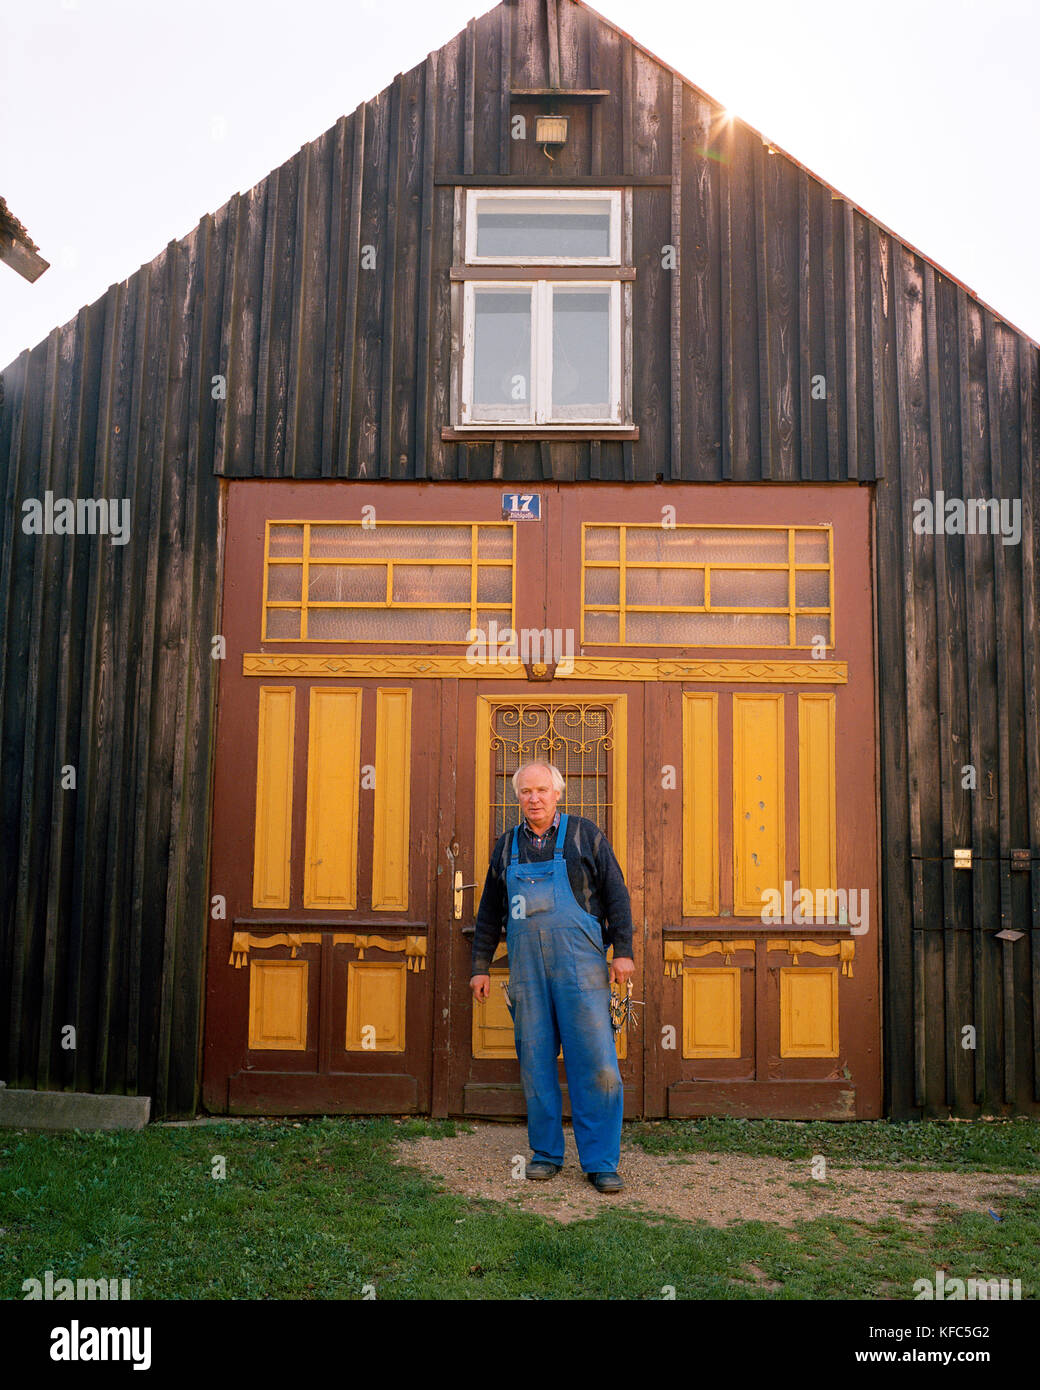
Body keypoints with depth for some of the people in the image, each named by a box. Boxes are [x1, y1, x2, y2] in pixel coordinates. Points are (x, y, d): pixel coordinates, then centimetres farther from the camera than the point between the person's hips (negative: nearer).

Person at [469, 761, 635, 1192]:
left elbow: (616, 894, 3)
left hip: (579, 965, -3)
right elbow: (489, 911, 18)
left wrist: (623, 951, -5)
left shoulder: (584, 834, 4)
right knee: (535, 1064, 7)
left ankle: (601, 1162, 5)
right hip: (526, 969, 3)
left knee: (595, 1063, -5)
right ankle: (546, 1153, 20)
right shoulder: (507, 845, 13)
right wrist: (481, 966, 16)